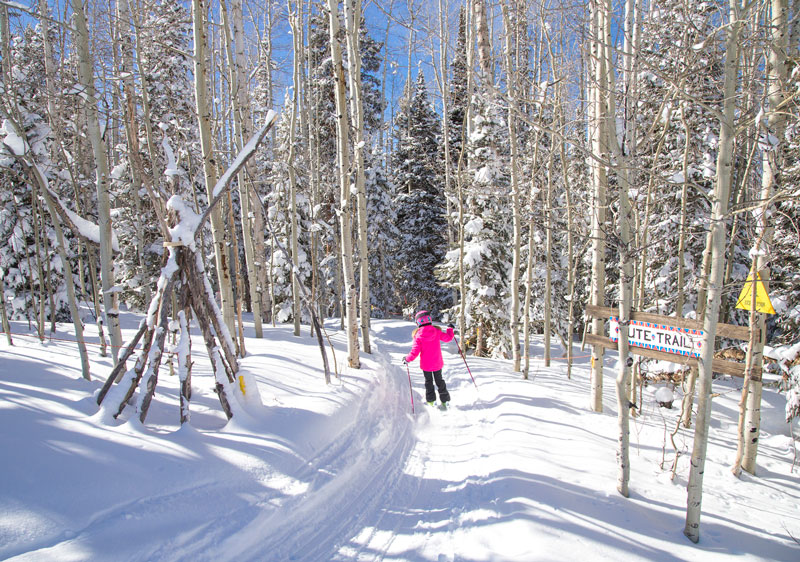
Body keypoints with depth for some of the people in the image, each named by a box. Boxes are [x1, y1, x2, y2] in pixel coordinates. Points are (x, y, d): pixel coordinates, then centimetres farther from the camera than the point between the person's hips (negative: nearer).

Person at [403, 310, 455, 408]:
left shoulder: (418, 336, -19)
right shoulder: (436, 331, -13)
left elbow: (414, 352, -19)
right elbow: (448, 337, 3)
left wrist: (407, 359, -4)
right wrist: (450, 329, 21)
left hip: (426, 364, -2)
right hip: (437, 363, 2)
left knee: (428, 381, 19)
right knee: (439, 381, 19)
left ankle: (430, 400, 23)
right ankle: (444, 400, 22)